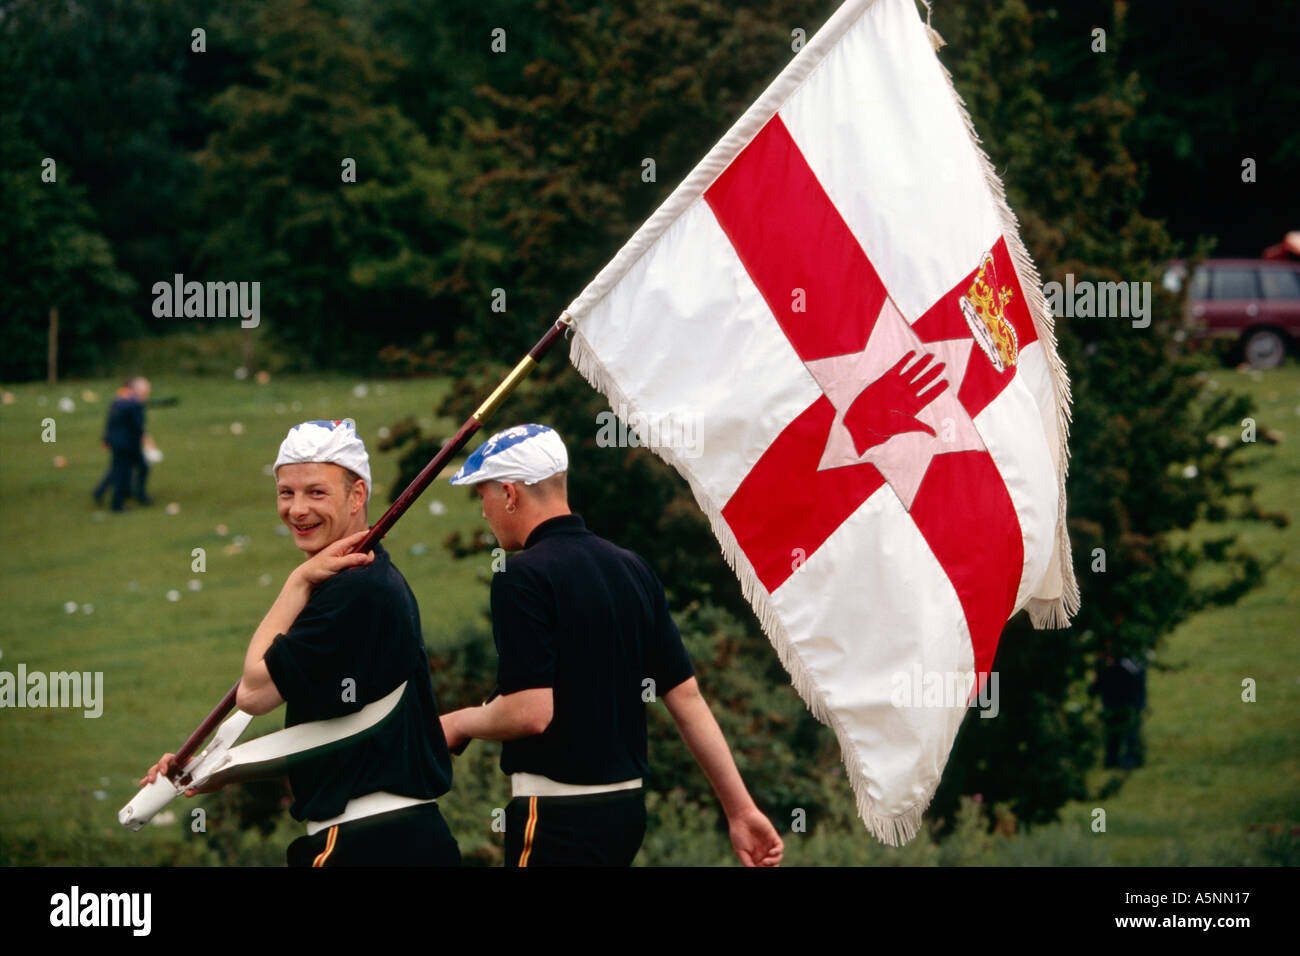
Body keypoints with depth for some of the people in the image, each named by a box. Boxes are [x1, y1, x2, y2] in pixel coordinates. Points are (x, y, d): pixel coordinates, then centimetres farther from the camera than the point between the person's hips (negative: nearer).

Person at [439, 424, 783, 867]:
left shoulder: (522, 577, -13)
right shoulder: (633, 569, 10)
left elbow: (530, 712, -20)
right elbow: (687, 699, 9)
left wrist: (459, 724, 0)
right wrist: (741, 809, 10)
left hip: (558, 813, -8)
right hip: (628, 807, 8)